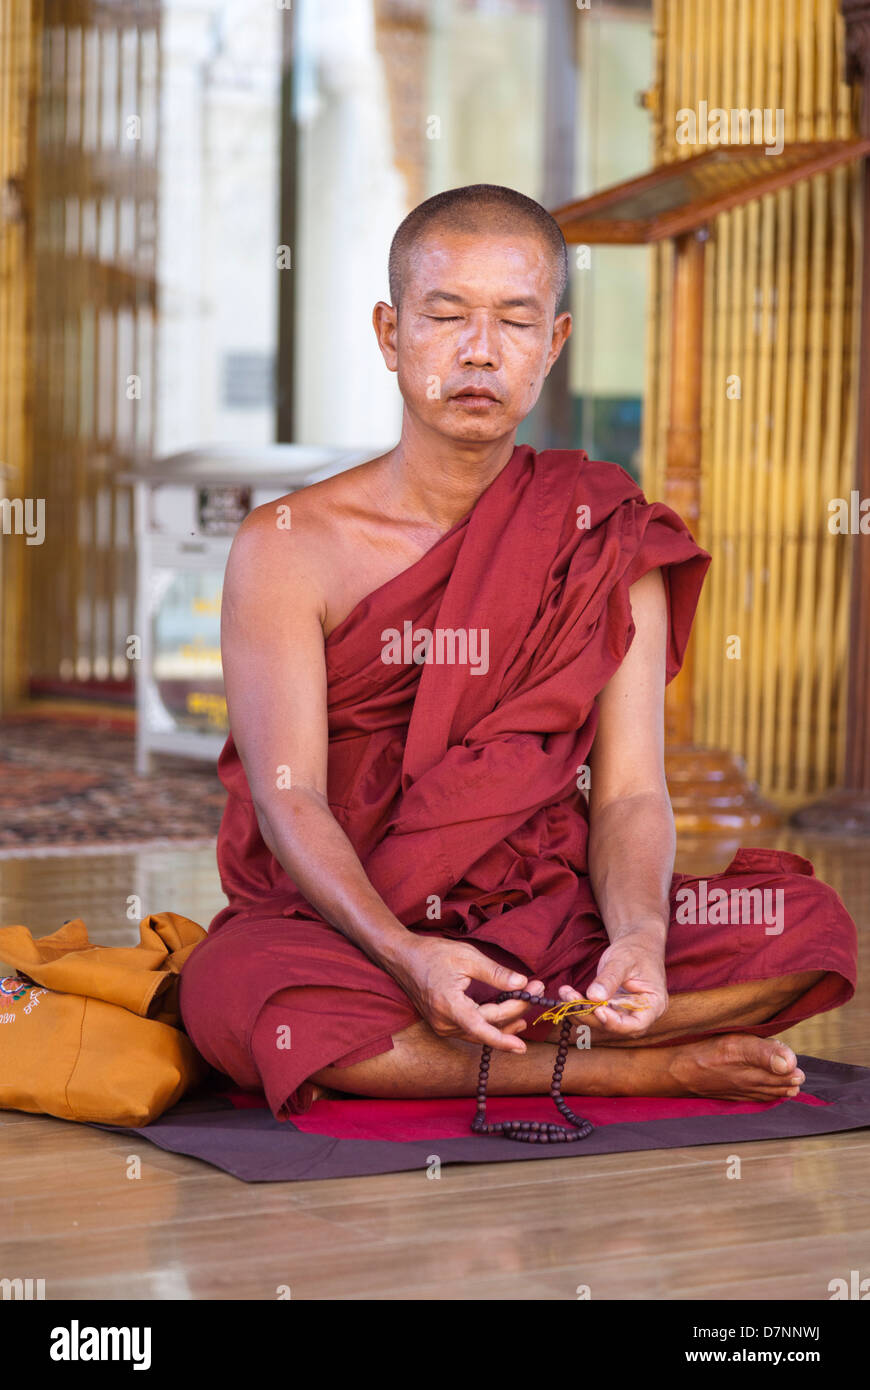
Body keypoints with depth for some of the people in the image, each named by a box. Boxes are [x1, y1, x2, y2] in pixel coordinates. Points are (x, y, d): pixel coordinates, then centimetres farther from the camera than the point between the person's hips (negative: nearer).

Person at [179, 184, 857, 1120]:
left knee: (805, 924, -20)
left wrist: (638, 939, -27)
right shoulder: (287, 548, -3)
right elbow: (290, 800, -13)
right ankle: (652, 1069, -20)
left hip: (550, 926, 2)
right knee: (234, 990, -37)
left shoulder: (611, 546, 4)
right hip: (341, 931, -1)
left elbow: (628, 792, -4)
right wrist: (408, 957, -31)